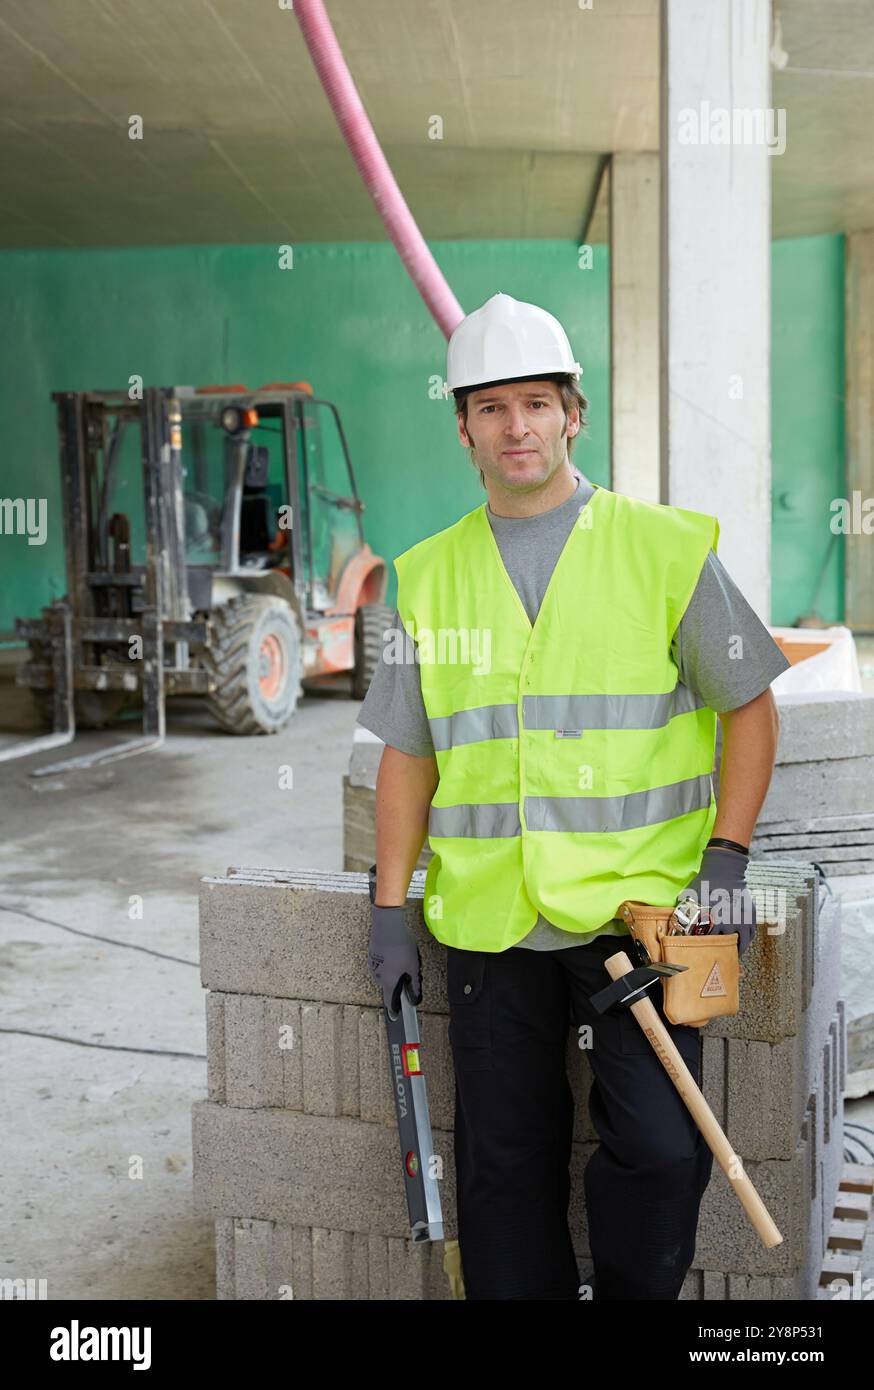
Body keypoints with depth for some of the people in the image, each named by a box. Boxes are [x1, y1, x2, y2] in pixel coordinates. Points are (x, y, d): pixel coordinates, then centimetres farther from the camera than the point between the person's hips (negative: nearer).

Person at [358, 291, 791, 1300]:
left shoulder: (666, 547, 0)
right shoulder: (429, 575, 8)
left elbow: (748, 706, 4)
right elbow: (409, 753, 12)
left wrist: (726, 856, -7)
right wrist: (389, 906, 7)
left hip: (638, 903, -2)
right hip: (488, 916, 3)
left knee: (661, 1147, -8)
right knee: (505, 1163, 10)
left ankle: (633, 1294, 20)